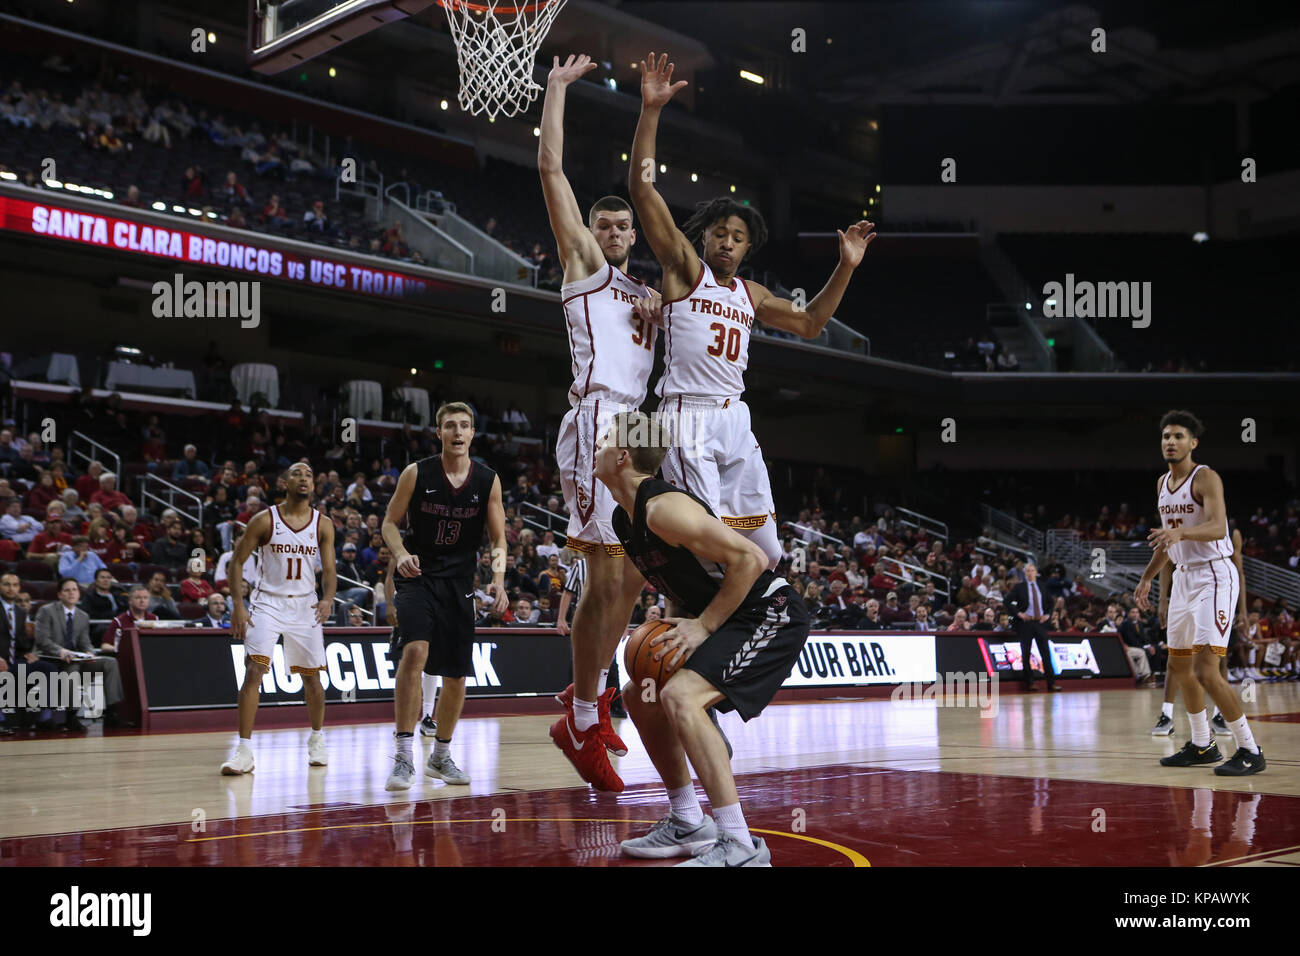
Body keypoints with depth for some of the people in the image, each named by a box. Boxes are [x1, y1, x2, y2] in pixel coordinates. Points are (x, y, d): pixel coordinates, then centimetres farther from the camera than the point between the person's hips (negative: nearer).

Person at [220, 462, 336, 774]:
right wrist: (237, 605, -12)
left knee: (311, 677, 9)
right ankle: (244, 751, -14)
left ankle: (317, 738, 32)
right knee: (254, 671, -16)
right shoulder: (264, 520, -6)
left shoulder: (323, 525, 0)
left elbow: (329, 570, 0)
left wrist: (327, 599, -21)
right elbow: (237, 561, -2)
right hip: (268, 602, -2)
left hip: (305, 605, 2)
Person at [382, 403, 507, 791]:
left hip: (459, 583, 3)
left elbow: (498, 538, 3)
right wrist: (401, 553, -19)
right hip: (417, 576, -3)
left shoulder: (488, 480, -1)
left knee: (457, 675, 7)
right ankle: (403, 755, -20)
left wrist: (498, 578, -14)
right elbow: (390, 522, 2)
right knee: (415, 650, -27)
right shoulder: (416, 473, -6)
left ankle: (440, 756, 27)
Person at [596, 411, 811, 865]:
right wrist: (674, 629, 5)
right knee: (639, 697, 13)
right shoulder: (625, 518, 7)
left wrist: (703, 626, -22)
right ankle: (688, 825, 23)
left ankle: (740, 847, -22)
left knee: (681, 697, -27)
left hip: (770, 613, -11)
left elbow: (750, 558, -26)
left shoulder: (664, 507, -24)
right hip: (726, 619, 11)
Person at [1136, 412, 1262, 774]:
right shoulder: (1163, 483, 12)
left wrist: (1181, 532, -46)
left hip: (1214, 577, -9)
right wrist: (1147, 578, 25)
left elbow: (1218, 528, -29)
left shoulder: (1206, 477, -13)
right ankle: (1202, 745, 29)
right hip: (1183, 578, 9)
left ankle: (1250, 751, -7)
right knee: (1179, 667, 15)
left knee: (1206, 670, -17)